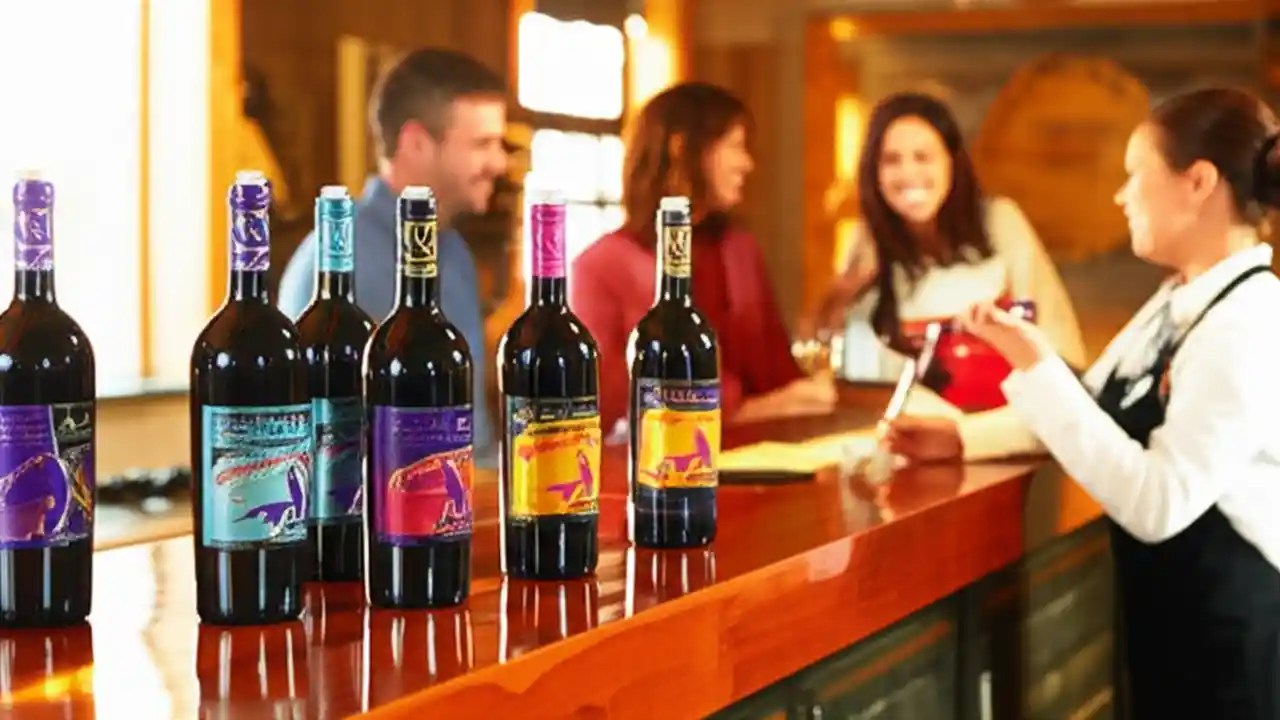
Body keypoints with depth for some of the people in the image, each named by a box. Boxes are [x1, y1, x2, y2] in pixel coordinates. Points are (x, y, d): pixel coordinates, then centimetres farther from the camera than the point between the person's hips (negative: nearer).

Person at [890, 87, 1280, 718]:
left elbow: (1158, 504, -29)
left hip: (1228, 630, -9)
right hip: (1164, 608, 9)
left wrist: (1036, 368, -27)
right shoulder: (1180, 300, 6)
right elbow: (1093, 409, 16)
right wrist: (961, 437, 3)